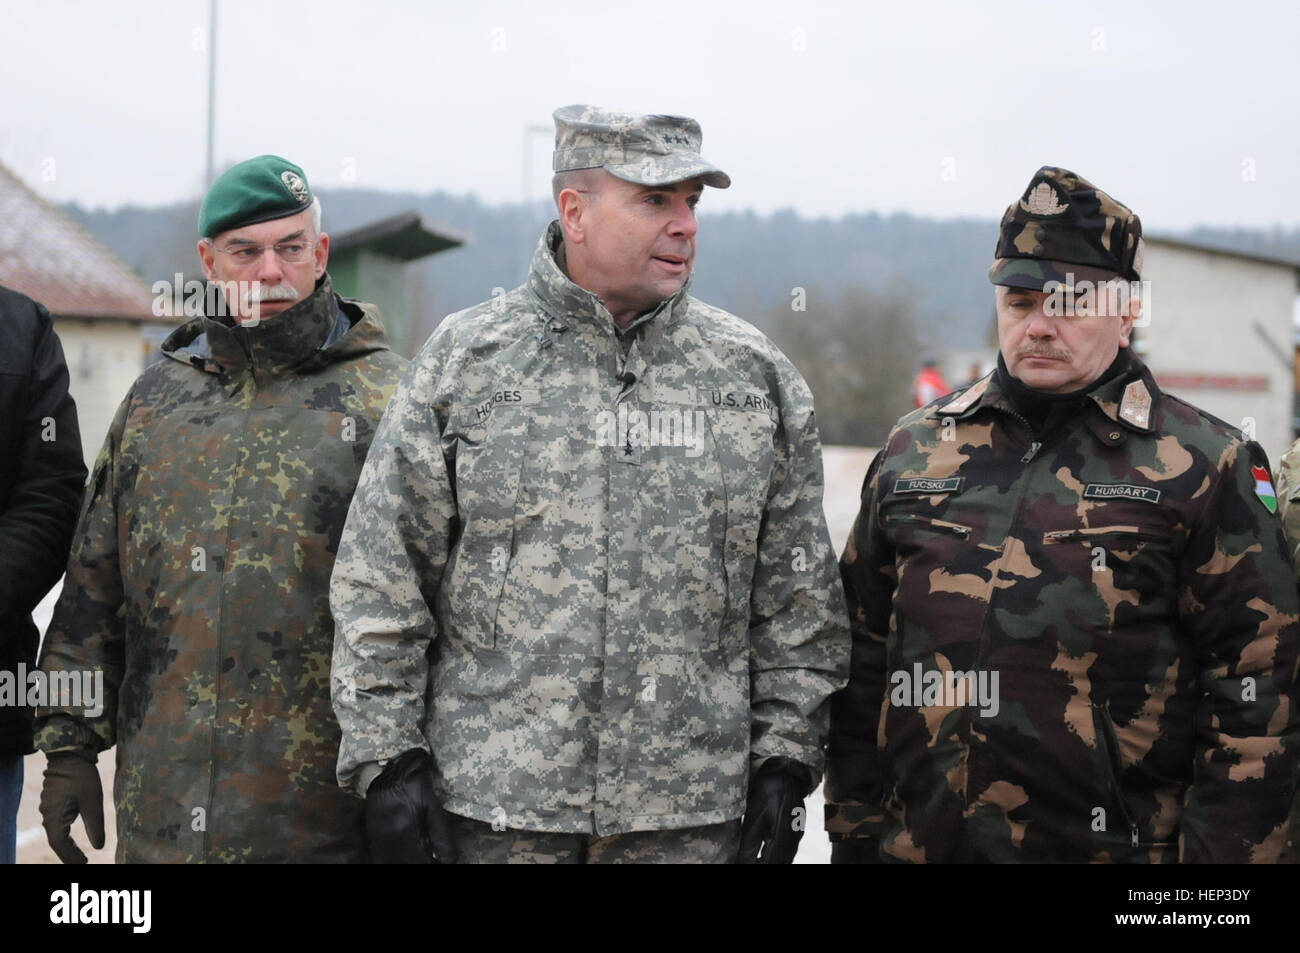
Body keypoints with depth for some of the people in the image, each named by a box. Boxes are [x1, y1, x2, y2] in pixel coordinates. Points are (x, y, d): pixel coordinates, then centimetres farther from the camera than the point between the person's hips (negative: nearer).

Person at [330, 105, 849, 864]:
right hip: (493, 804, -1)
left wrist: (784, 761, 4)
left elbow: (798, 599, 9)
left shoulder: (755, 375, 7)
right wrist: (389, 760, -4)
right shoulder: (464, 365, 1)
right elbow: (382, 584, 1)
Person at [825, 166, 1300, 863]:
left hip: (1118, 846, -3)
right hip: (917, 844, 3)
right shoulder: (913, 453, 10)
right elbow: (861, 664, 13)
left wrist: (1219, 854, -10)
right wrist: (854, 832, 8)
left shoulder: (1205, 466, -1)